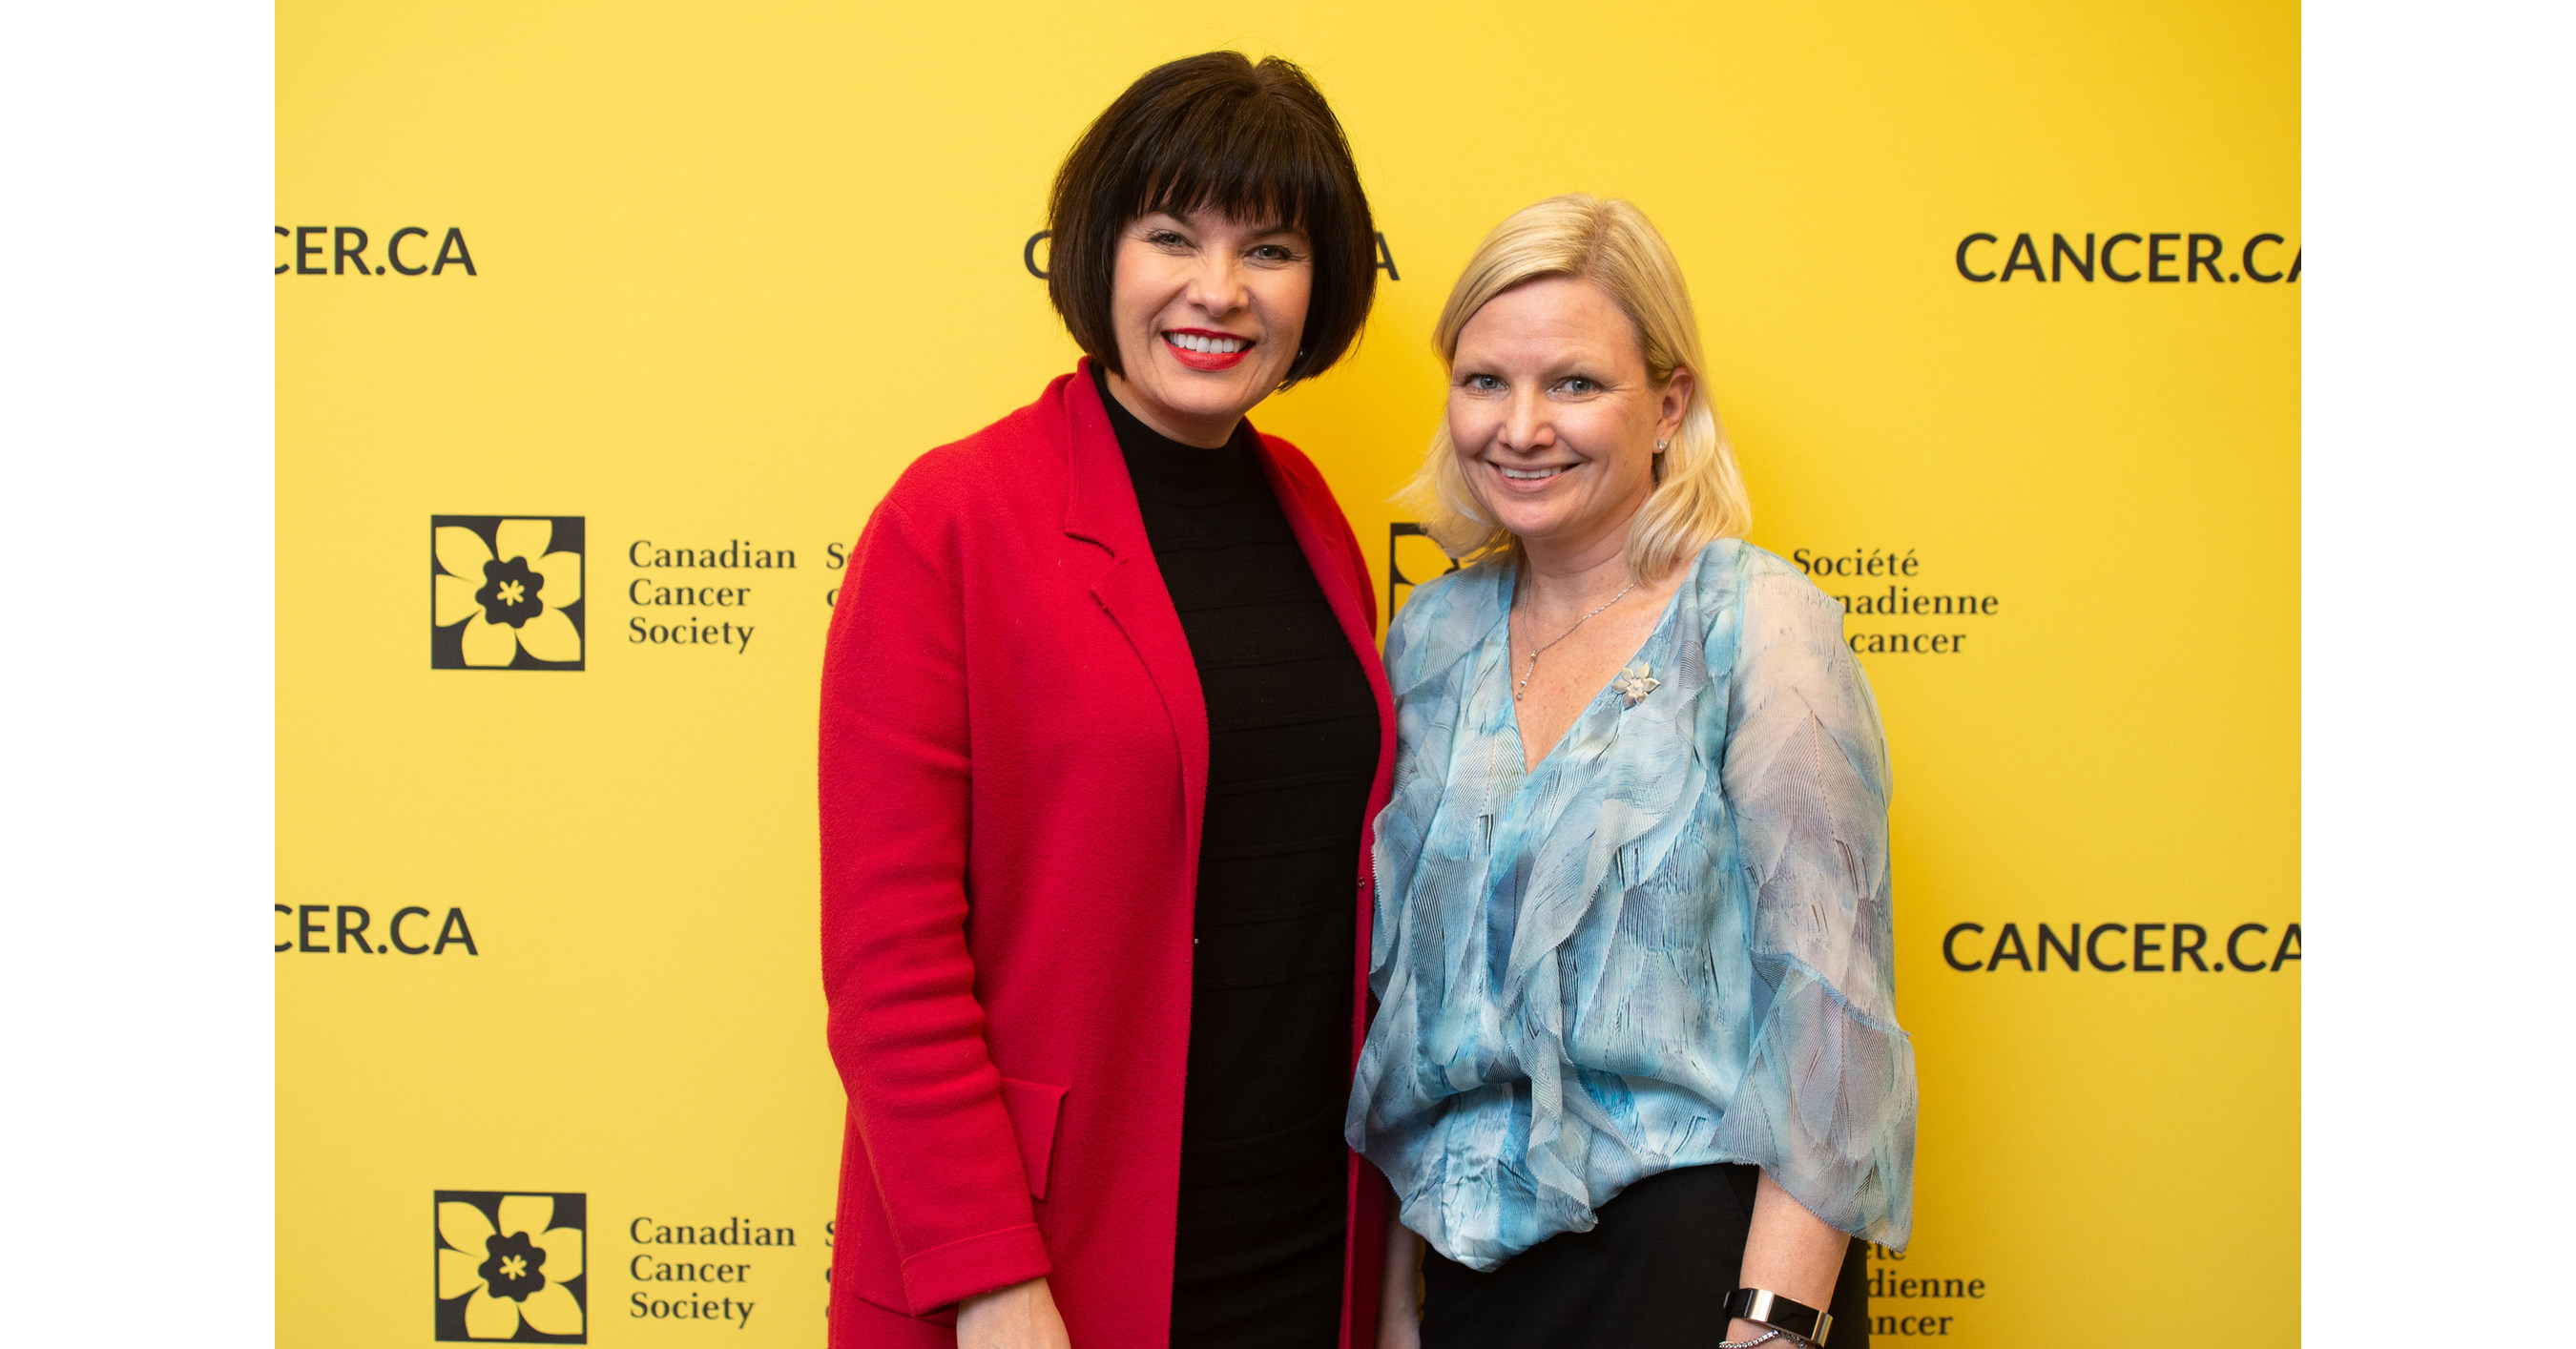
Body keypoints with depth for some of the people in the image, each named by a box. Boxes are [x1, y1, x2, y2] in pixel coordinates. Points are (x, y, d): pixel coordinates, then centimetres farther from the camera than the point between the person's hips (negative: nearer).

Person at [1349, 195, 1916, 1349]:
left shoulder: (1756, 624, -10)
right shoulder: (1430, 637, 4)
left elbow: (1832, 986, -15)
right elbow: (1399, 978, 8)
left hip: (1701, 1251, -5)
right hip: (1475, 1253, 5)